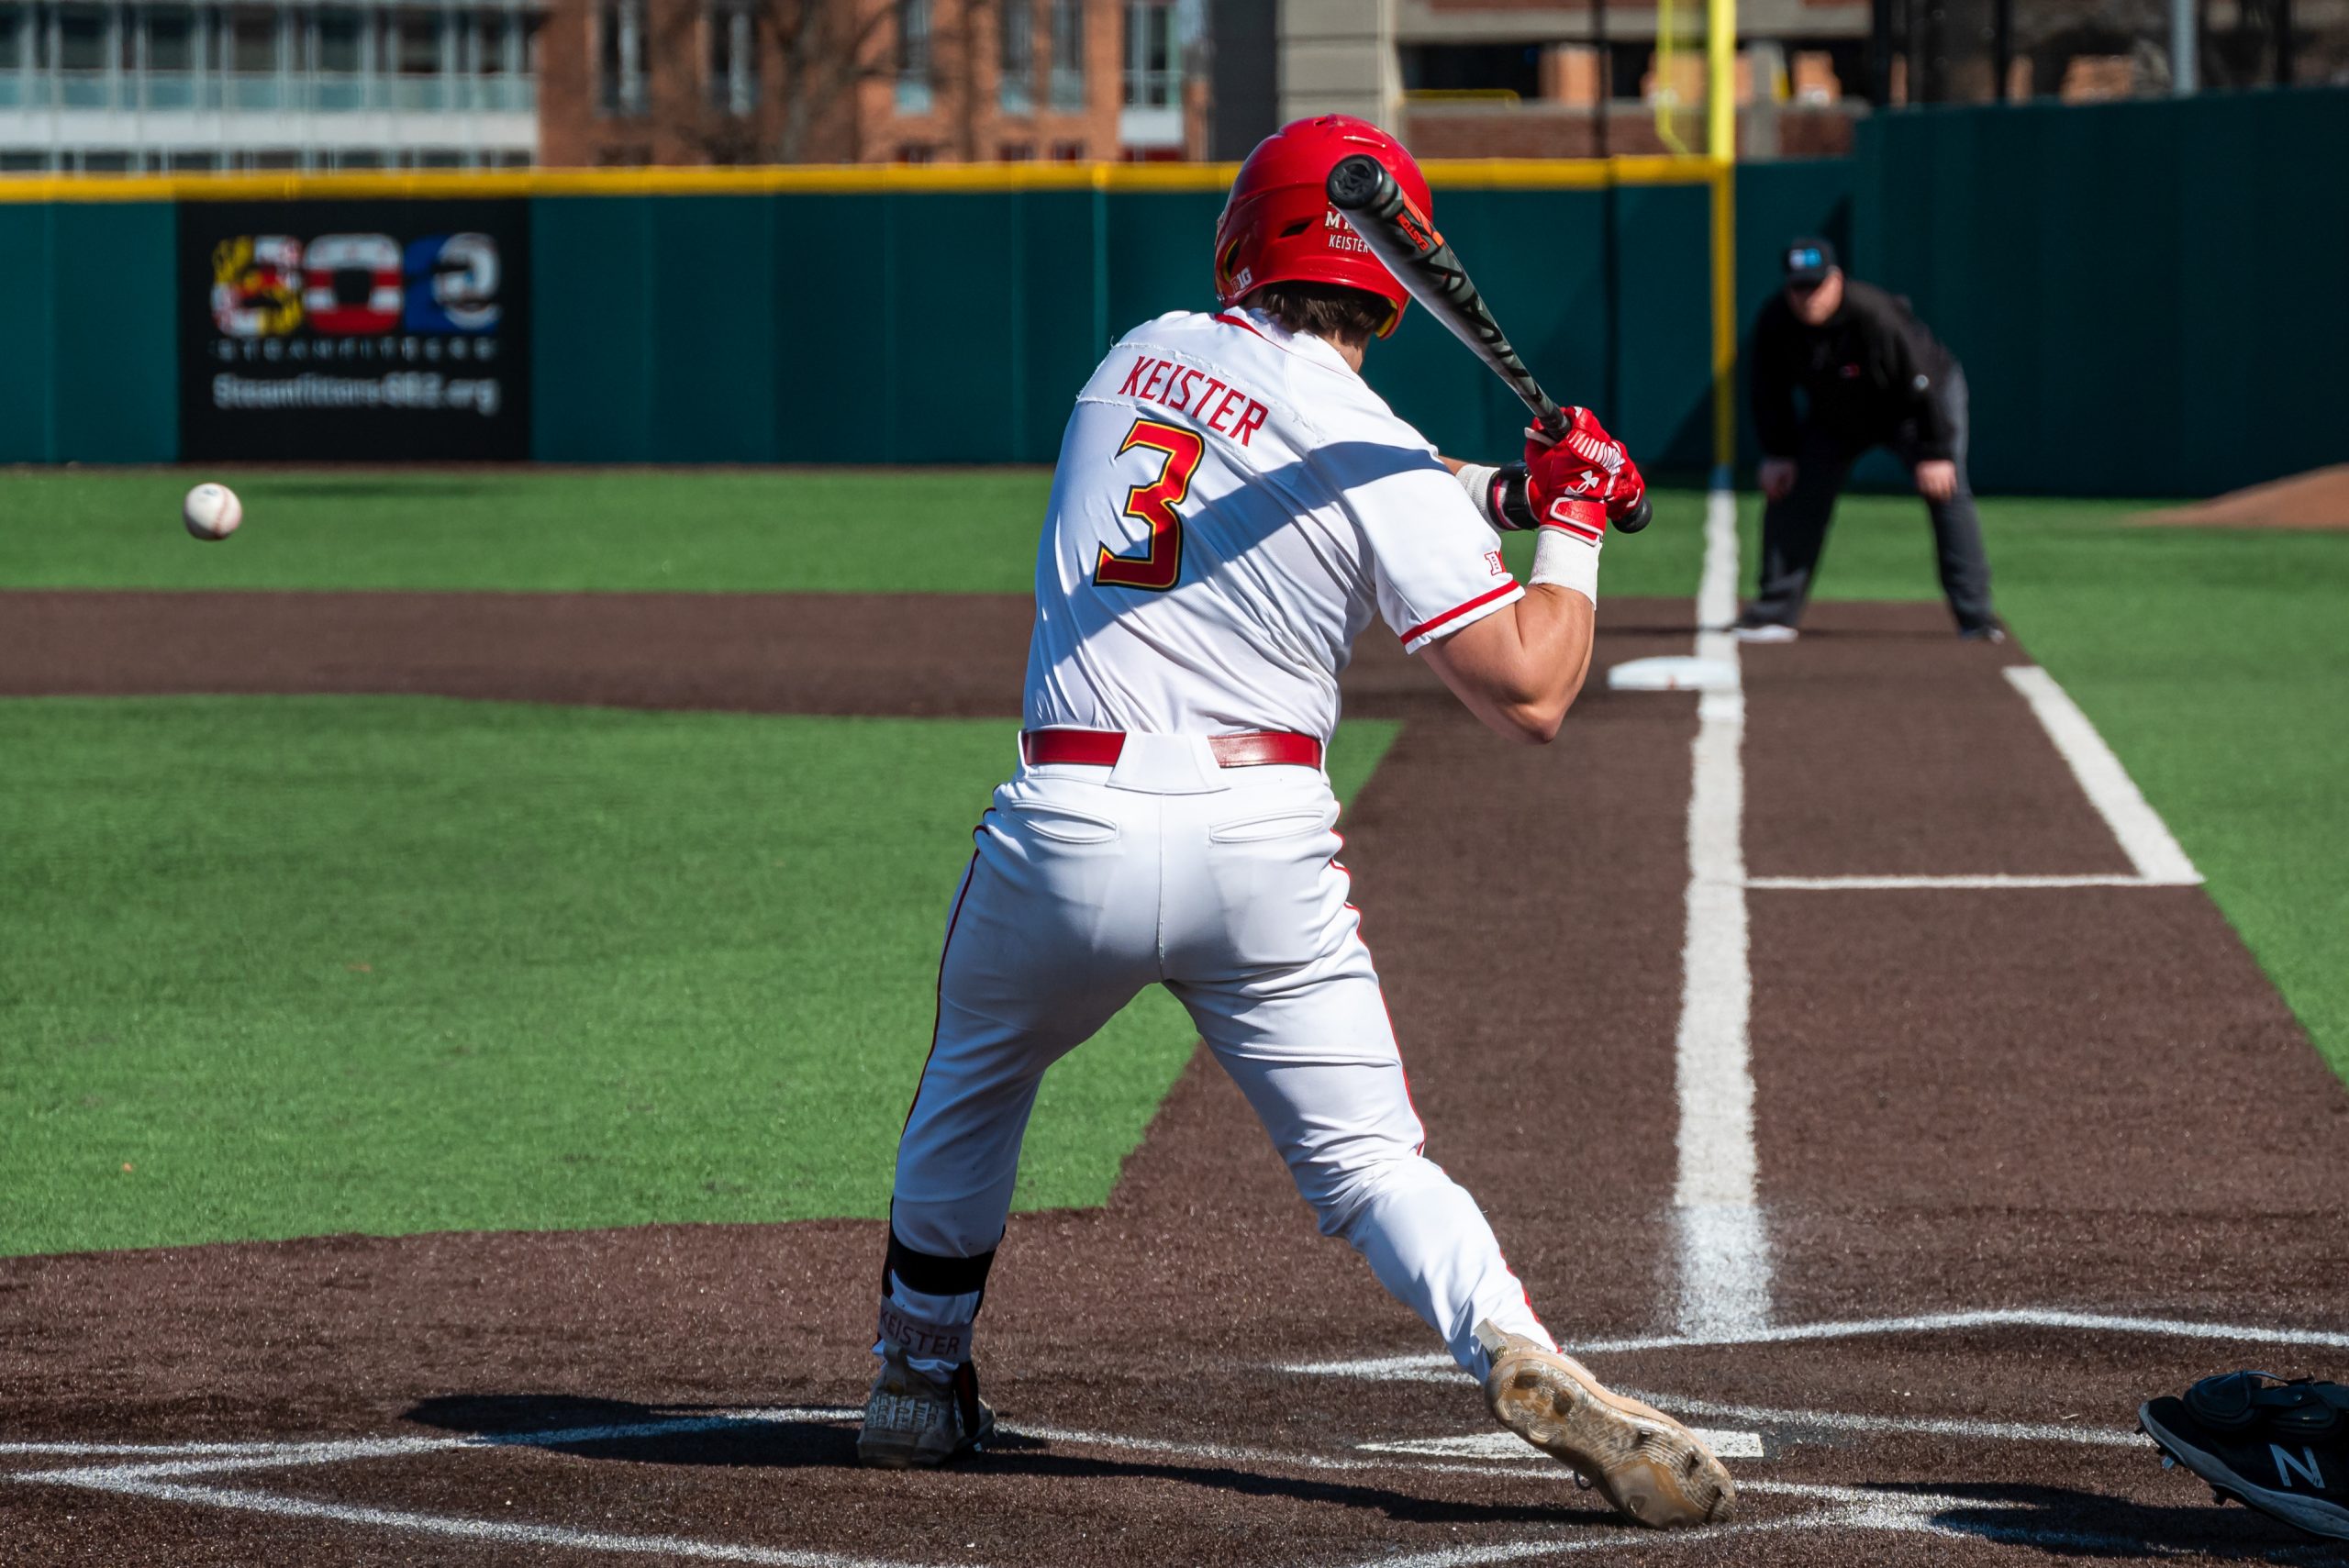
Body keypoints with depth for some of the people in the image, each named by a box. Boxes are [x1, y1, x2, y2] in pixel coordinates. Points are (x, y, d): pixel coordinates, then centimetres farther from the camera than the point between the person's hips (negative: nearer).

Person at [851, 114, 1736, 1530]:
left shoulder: (1144, 354, 11)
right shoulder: (1387, 468, -3)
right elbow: (1529, 696, -6)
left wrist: (1499, 494, 18)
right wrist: (1569, 525, 8)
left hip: (1065, 830, 2)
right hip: (1262, 852, -2)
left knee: (973, 1085, 29)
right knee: (1371, 1158, 2)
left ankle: (920, 1375, 35)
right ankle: (1527, 1362, -21)